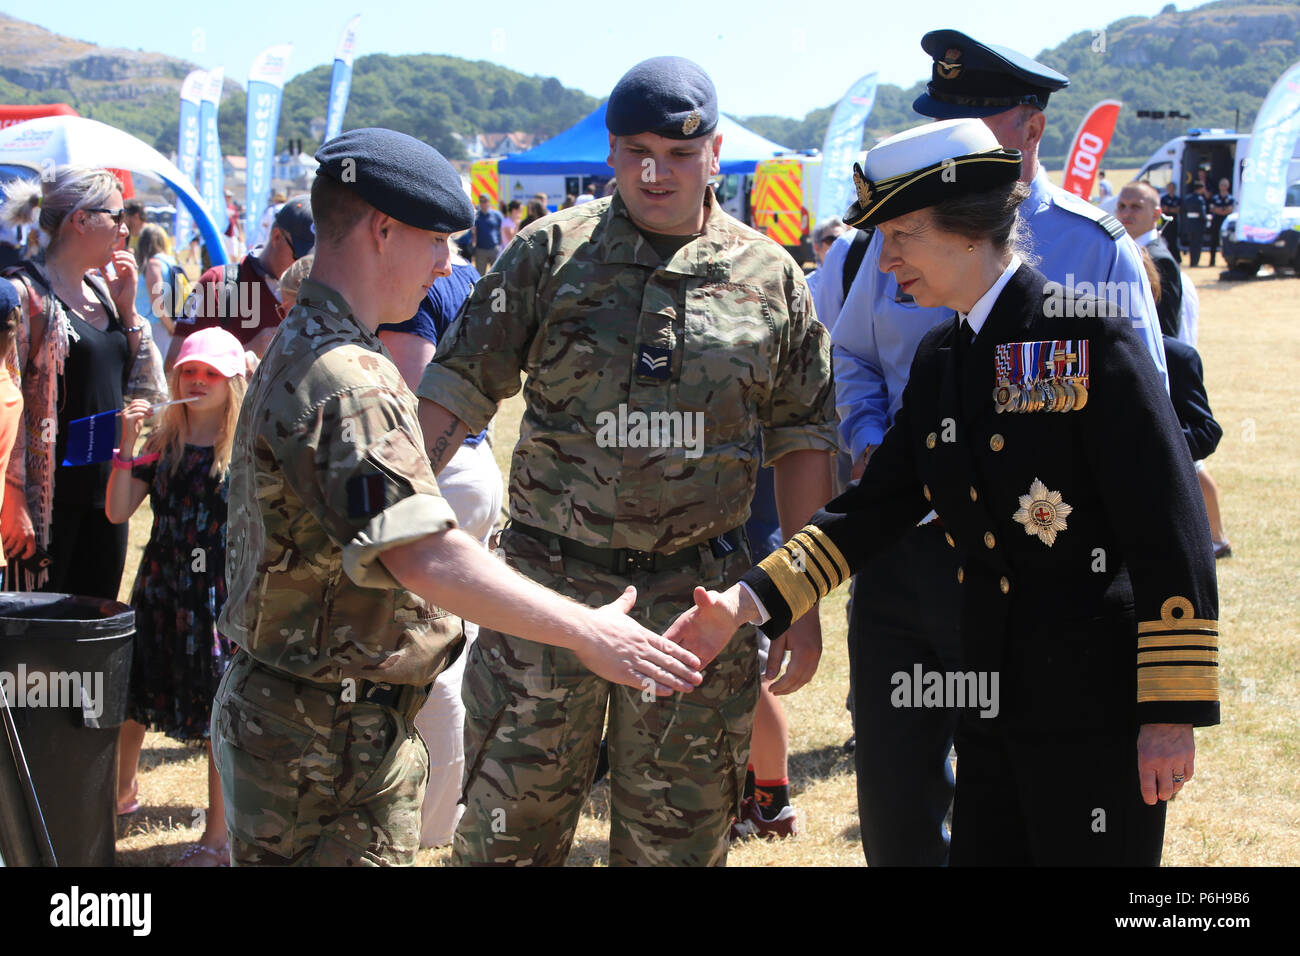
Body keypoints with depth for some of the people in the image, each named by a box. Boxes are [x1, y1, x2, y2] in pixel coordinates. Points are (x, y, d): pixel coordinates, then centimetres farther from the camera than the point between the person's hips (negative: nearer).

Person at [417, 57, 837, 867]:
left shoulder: (769, 277, 5)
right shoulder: (553, 252, 1)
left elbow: (801, 439, 9)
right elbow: (457, 388, 0)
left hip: (699, 592, 1)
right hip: (550, 581, -1)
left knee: (679, 837, 10)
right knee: (508, 827, 4)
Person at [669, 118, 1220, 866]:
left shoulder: (1089, 337, -12)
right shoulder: (940, 359, 11)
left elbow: (1170, 531, -15)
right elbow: (875, 509, 12)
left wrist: (1173, 713, -17)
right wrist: (747, 602, 0)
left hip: (1096, 706, -7)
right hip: (995, 704, 7)